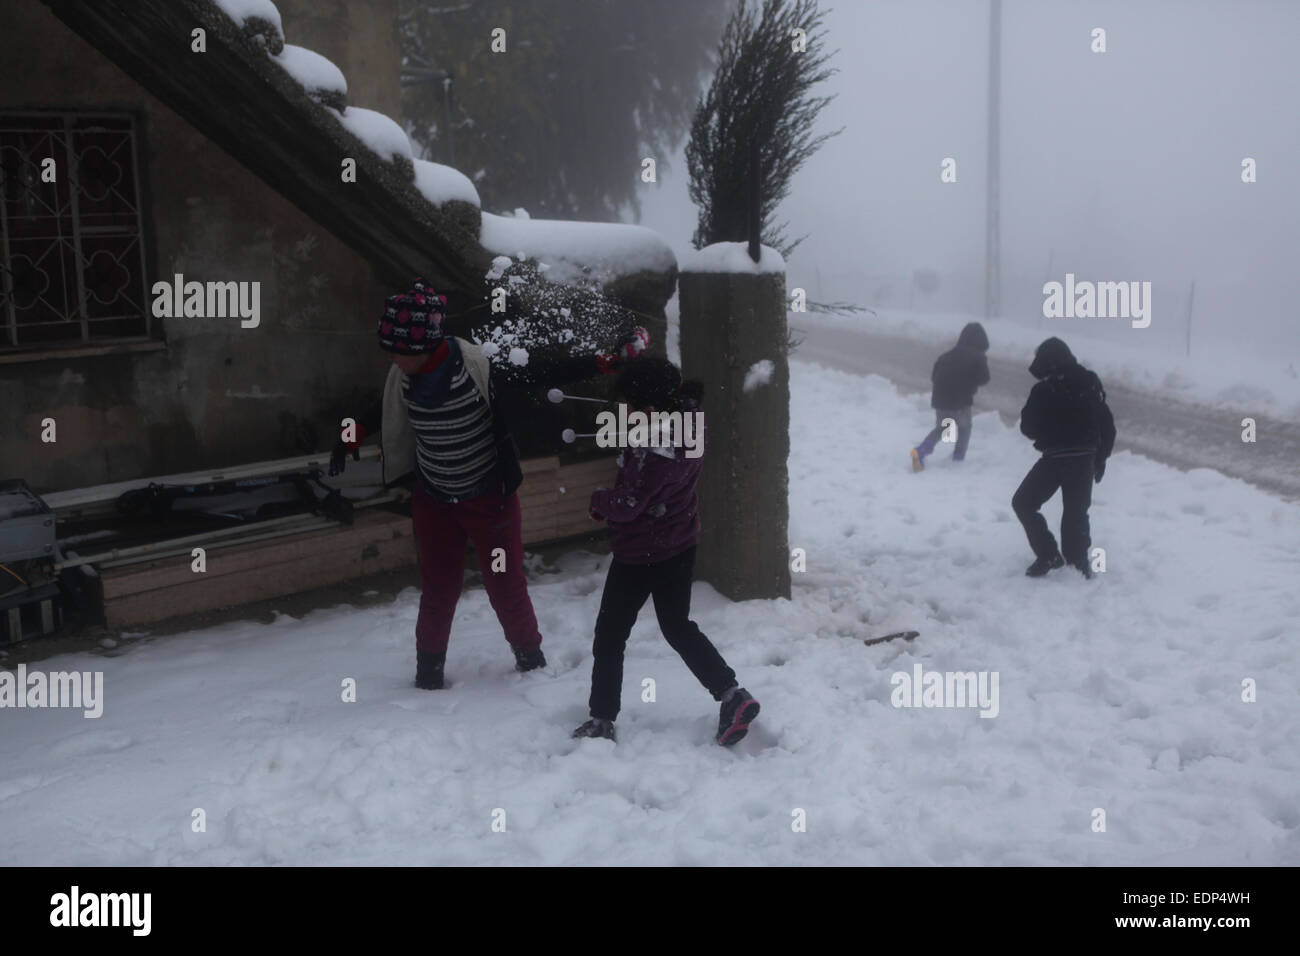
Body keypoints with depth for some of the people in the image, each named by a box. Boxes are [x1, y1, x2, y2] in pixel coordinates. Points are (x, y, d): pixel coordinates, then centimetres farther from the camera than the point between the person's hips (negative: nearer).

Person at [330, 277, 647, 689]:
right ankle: (429, 670, 33)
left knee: (506, 586, 11)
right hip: (433, 501, 4)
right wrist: (352, 437, 14)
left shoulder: (476, 365, -26)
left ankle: (530, 659, 34)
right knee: (437, 589, 14)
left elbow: (546, 373, -23)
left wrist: (608, 360, -29)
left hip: (490, 497, -3)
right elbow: (389, 408, 13)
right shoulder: (404, 376, -10)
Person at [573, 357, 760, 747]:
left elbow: (626, 505, -23)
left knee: (610, 634, 10)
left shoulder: (656, 451, -32)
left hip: (640, 554, -8)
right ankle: (733, 696, 13)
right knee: (678, 627, 21)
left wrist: (599, 498, -5)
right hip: (680, 545, 8)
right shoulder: (689, 417, -6)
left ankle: (602, 719, 20)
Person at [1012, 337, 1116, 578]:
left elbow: (1028, 427, -5)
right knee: (1076, 510, 18)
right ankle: (1078, 561, 19)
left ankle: (1048, 555, 0)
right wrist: (1100, 458, 17)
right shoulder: (1090, 384, 4)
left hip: (1055, 458, -5)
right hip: (1085, 458, 5)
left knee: (1024, 503, 8)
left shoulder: (1043, 391, -12)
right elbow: (1107, 424, 8)